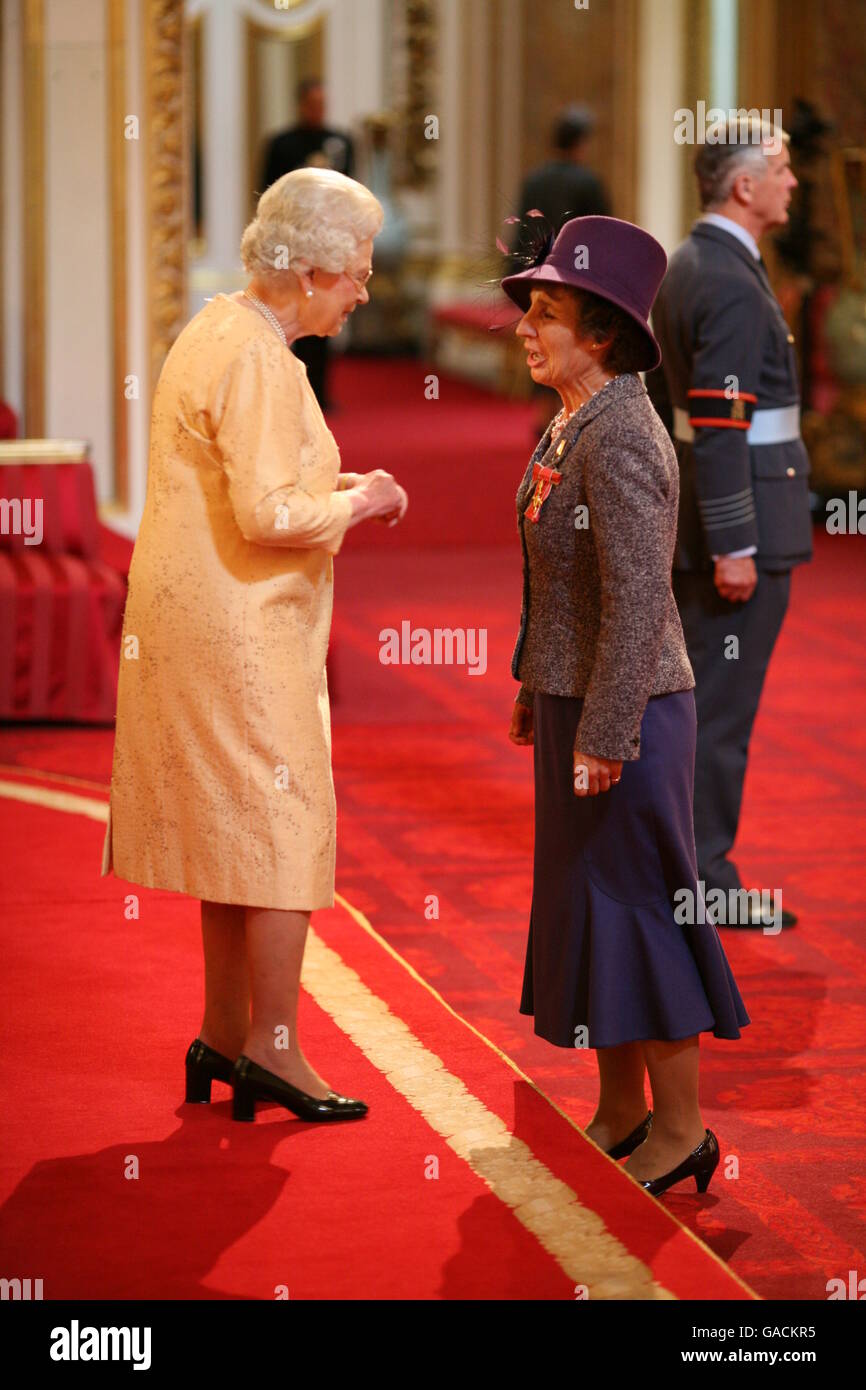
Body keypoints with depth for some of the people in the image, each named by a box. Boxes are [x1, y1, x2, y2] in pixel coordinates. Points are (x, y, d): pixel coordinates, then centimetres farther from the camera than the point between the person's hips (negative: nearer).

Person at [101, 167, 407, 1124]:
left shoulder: (217, 329, 13)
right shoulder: (257, 360, -19)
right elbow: (269, 515, -25)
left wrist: (325, 489, 13)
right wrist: (357, 502, -9)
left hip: (197, 622, 10)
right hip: (240, 628, -10)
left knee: (233, 826, 15)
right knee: (283, 828, -4)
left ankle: (225, 1037, 22)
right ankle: (273, 1047, 1)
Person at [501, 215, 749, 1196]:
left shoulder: (620, 441, -22)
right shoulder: (577, 423, 8)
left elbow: (638, 597, -25)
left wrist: (605, 737, -23)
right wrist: (535, 682, 21)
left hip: (624, 711, -10)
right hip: (578, 700, 10)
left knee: (635, 912, -1)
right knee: (584, 905, 15)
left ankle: (682, 1133, 10)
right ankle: (620, 1115, 26)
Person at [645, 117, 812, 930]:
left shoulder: (685, 267, 13)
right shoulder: (732, 285, -19)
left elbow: (665, 398, 19)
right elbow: (720, 425, -23)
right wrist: (733, 547, -22)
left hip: (692, 519, 10)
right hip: (741, 518, -10)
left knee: (688, 695, 17)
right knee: (721, 704, -3)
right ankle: (702, 879, 3)